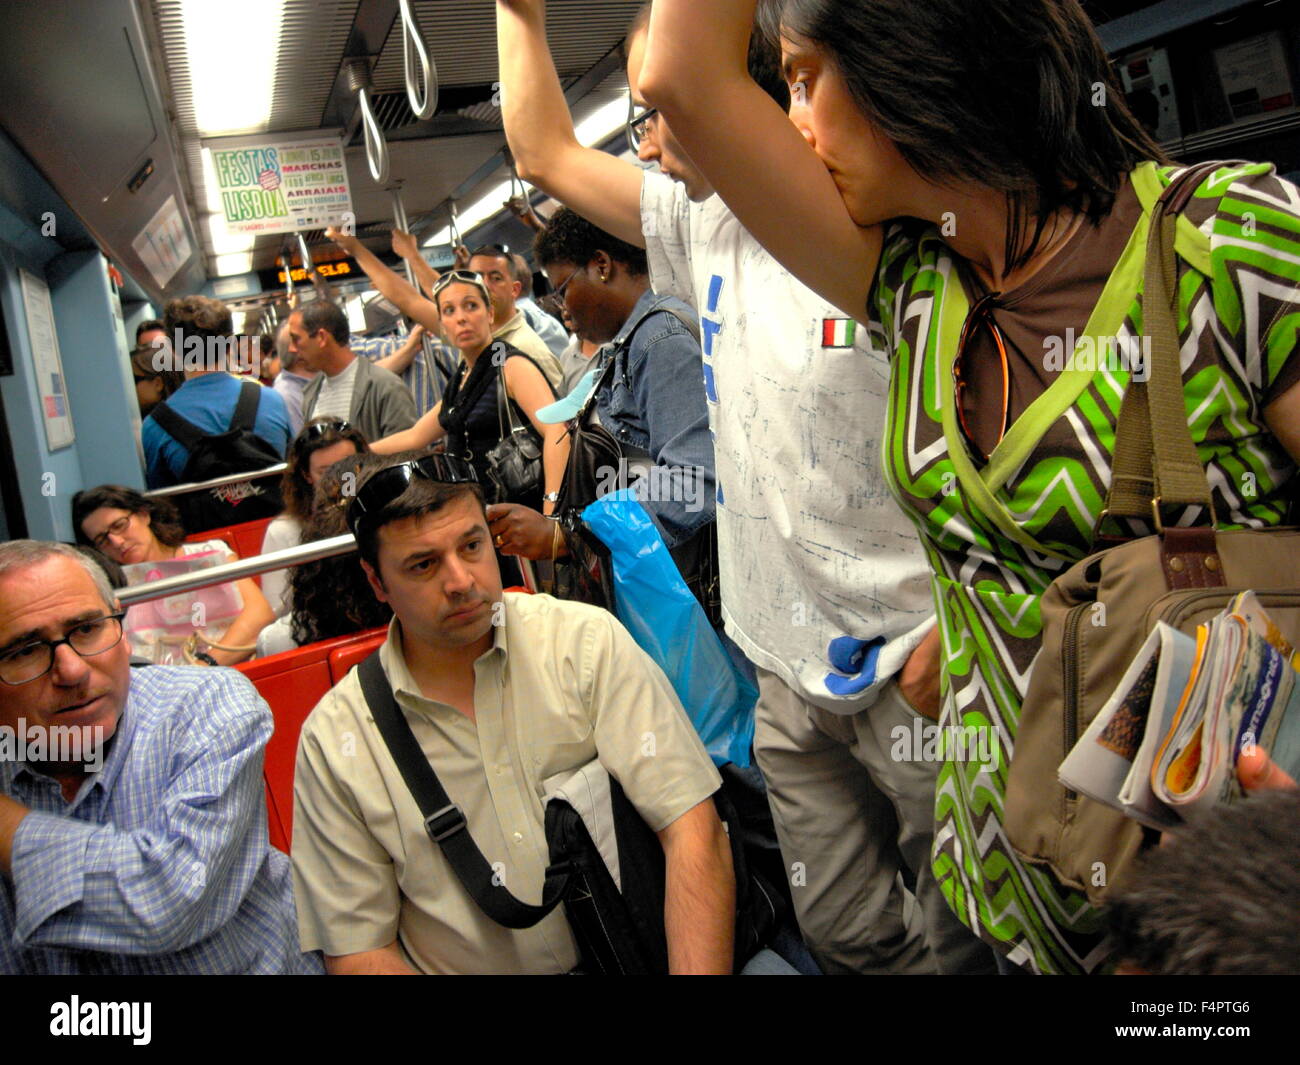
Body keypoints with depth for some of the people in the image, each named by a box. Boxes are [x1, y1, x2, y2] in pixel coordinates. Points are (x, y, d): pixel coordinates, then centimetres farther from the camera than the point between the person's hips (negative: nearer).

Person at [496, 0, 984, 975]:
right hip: (791, 675, 6)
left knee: (971, 938, 13)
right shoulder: (706, 227, 7)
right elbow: (549, 156, 19)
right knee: (847, 936, 19)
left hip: (918, 672, -6)